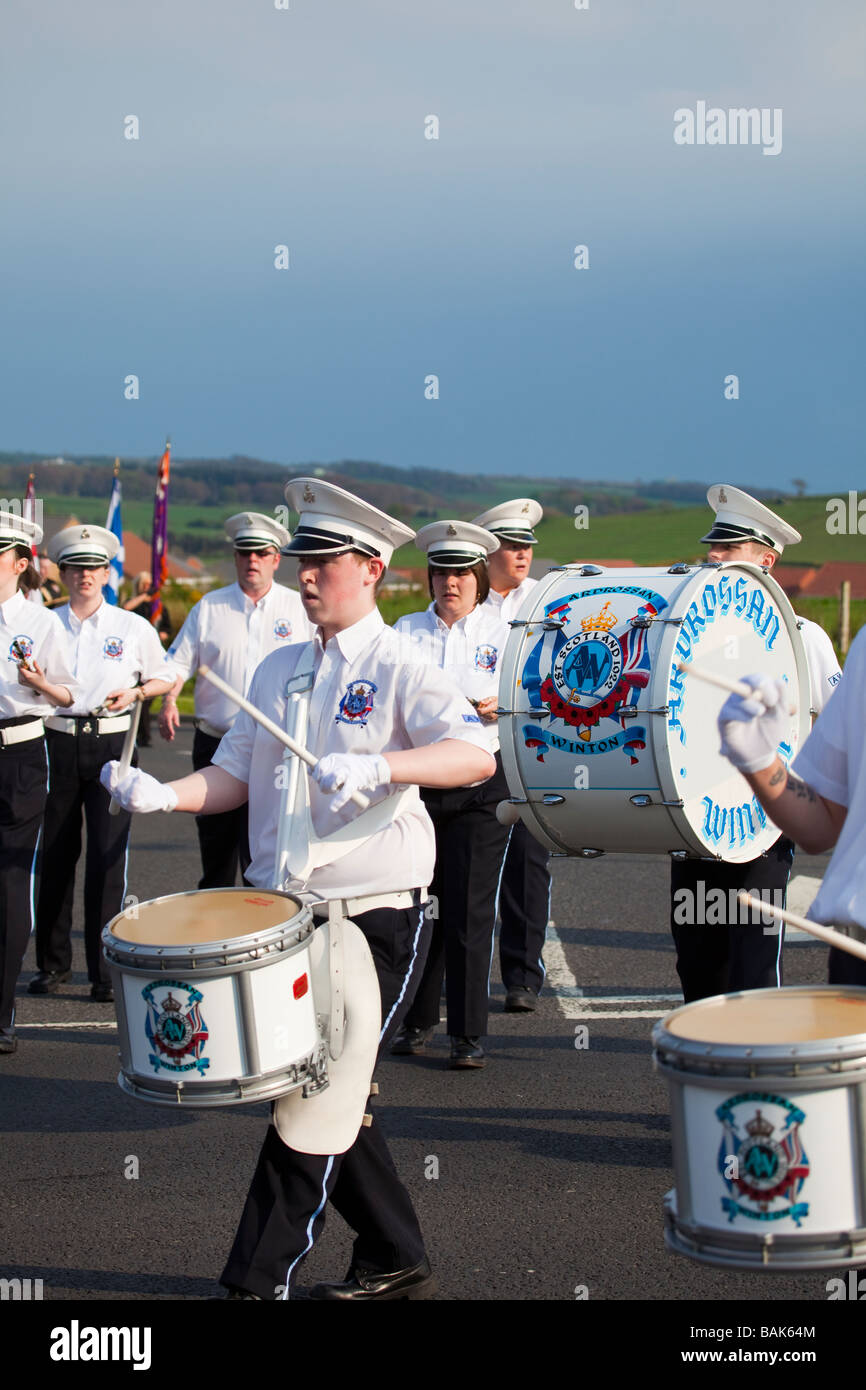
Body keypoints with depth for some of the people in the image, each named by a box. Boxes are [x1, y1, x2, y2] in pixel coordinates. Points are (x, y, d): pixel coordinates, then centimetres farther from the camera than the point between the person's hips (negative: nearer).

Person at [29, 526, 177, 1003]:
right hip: (59, 743, 1)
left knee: (107, 857, -6)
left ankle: (105, 971, 0)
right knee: (55, 855, 5)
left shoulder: (132, 628, 7)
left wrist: (134, 693, -4)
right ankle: (53, 963, 18)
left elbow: (165, 678, 15)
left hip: (110, 744, -1)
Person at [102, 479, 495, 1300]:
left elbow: (476, 755, -23)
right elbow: (235, 777, 12)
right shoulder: (278, 669, 12)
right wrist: (164, 796, -7)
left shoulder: (397, 668, -9)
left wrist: (379, 765, -37)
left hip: (376, 920, -7)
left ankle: (260, 1280, 1)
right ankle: (393, 1262, 28)